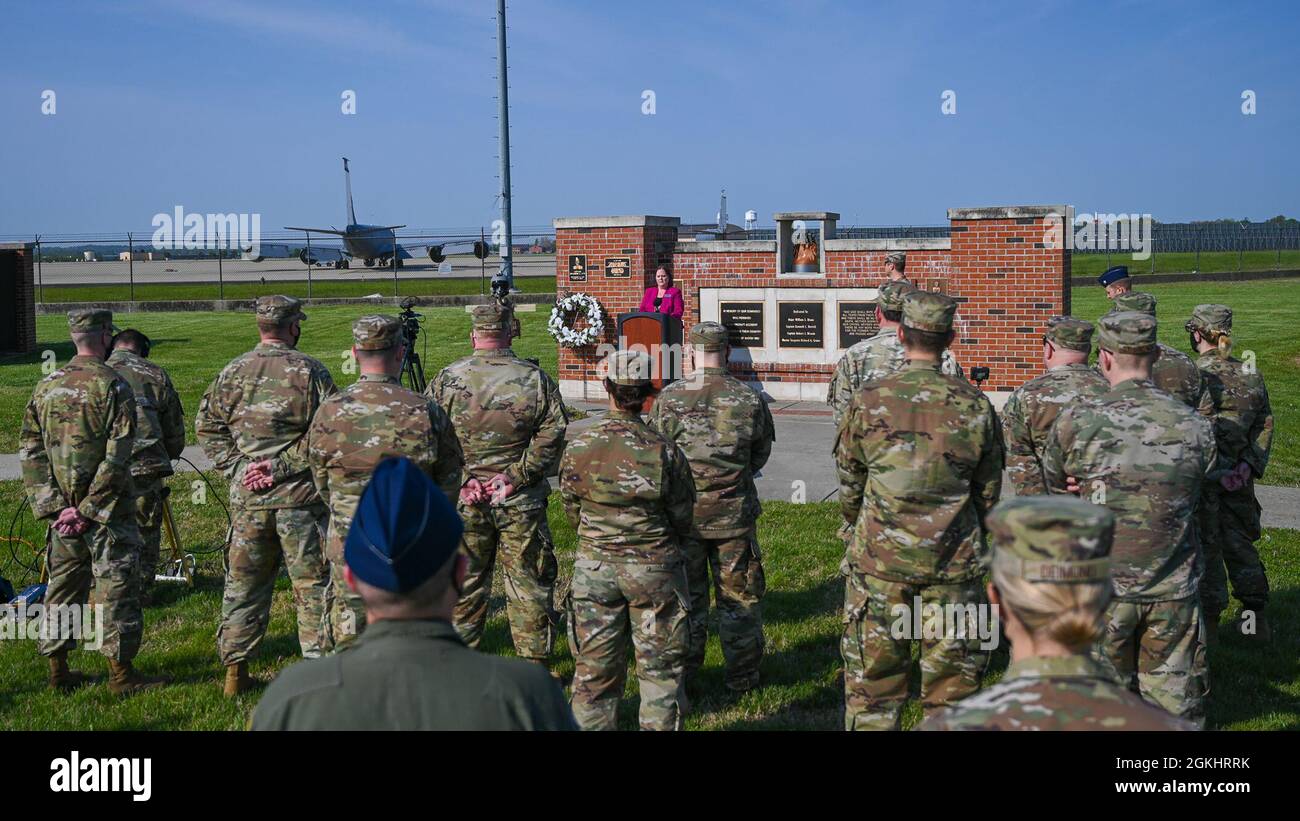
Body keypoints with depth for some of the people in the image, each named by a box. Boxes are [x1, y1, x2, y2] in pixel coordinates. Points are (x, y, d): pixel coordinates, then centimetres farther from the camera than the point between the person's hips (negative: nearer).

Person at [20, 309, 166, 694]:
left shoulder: (47, 386, 7)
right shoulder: (112, 385, -12)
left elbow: (29, 449, 6)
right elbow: (117, 456, -18)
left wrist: (52, 504, 2)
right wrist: (90, 508, -13)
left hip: (61, 507, 6)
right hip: (106, 508, -6)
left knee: (63, 585, 14)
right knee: (116, 588, 1)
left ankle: (58, 671, 22)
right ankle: (120, 673, 4)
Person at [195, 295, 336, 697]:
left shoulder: (231, 373, 6)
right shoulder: (309, 371, -7)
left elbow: (206, 426, 8)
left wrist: (237, 466, 2)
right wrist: (282, 465, -9)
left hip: (247, 498, 4)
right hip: (300, 496, -4)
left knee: (243, 584, 14)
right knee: (313, 583, 4)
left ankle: (235, 671, 20)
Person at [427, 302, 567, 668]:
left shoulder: (447, 379, -4)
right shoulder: (536, 379, -5)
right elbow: (553, 436, -10)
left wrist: (461, 479, -7)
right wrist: (516, 475, -10)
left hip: (463, 502, 1)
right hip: (522, 502, -1)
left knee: (464, 583, 14)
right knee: (528, 583, 10)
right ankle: (535, 665, 17)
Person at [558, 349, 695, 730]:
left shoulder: (576, 450, -9)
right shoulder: (664, 451, -13)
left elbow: (573, 513, 2)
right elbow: (682, 518, -2)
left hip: (594, 568, 2)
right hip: (654, 569, -1)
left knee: (595, 668, 13)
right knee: (660, 665, 12)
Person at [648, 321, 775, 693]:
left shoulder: (669, 398, -10)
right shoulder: (750, 398, -7)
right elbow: (761, 454, 6)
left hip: (683, 512, 0)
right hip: (736, 513, 0)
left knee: (685, 596, 14)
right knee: (739, 597, 12)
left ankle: (681, 674, 23)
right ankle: (742, 676, 21)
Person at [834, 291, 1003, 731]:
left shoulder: (868, 400, -6)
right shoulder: (974, 405, -2)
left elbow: (849, 486, 3)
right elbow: (988, 493, 6)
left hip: (879, 562, -1)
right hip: (954, 565, 1)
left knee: (873, 682, 10)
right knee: (952, 680, 11)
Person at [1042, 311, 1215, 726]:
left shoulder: (1076, 422, -11)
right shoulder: (1195, 427, -5)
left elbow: (1053, 483, 4)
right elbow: (1196, 488, 7)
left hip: (1102, 589, -1)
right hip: (1174, 594, 1)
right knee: (1176, 705, 12)